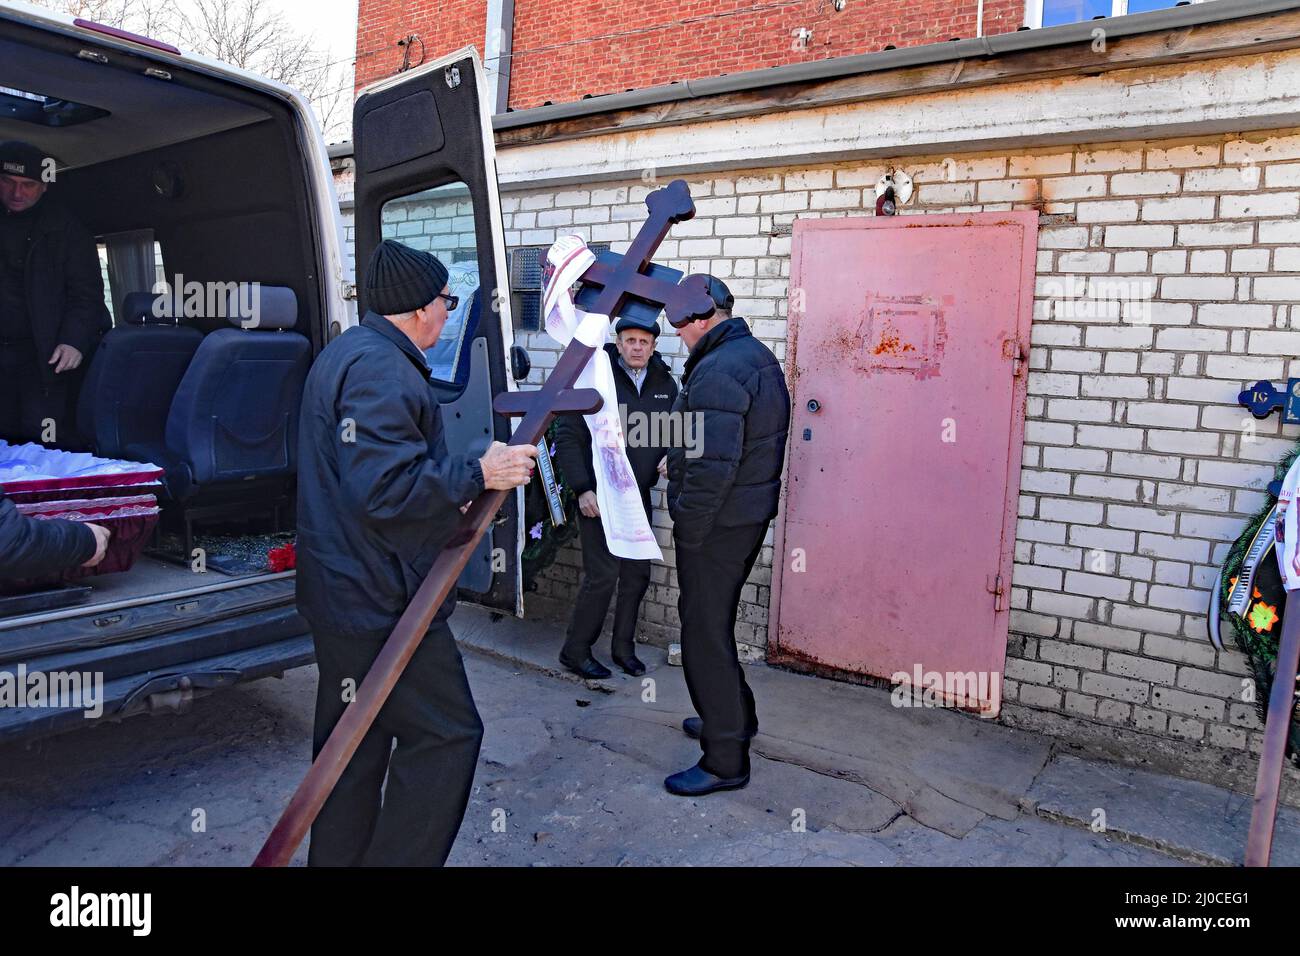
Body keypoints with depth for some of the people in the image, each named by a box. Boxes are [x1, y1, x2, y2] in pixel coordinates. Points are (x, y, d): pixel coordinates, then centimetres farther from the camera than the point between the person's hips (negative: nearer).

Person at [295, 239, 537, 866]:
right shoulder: (383, 371, -19)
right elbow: (384, 490, -28)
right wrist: (477, 475, -20)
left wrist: (451, 491, 18)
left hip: (342, 591, 11)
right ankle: (398, 859, 6)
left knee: (355, 742, 20)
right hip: (382, 599, -11)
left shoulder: (346, 354, 16)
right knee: (446, 734, -1)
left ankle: (339, 858, 33)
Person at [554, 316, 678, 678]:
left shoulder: (665, 385, 6)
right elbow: (567, 438, -10)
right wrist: (582, 490, -16)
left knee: (637, 574, 11)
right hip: (598, 497, -5)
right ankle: (575, 651, 11)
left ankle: (624, 647, 28)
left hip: (638, 498, 6)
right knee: (602, 575, -6)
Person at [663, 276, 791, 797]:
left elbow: (713, 464, -28)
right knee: (715, 621, 24)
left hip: (718, 524, -10)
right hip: (751, 514, 10)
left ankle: (725, 759, 11)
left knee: (704, 632, 0)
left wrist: (687, 529, -19)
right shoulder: (757, 354, 11)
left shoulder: (717, 371, -22)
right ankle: (735, 716, 40)